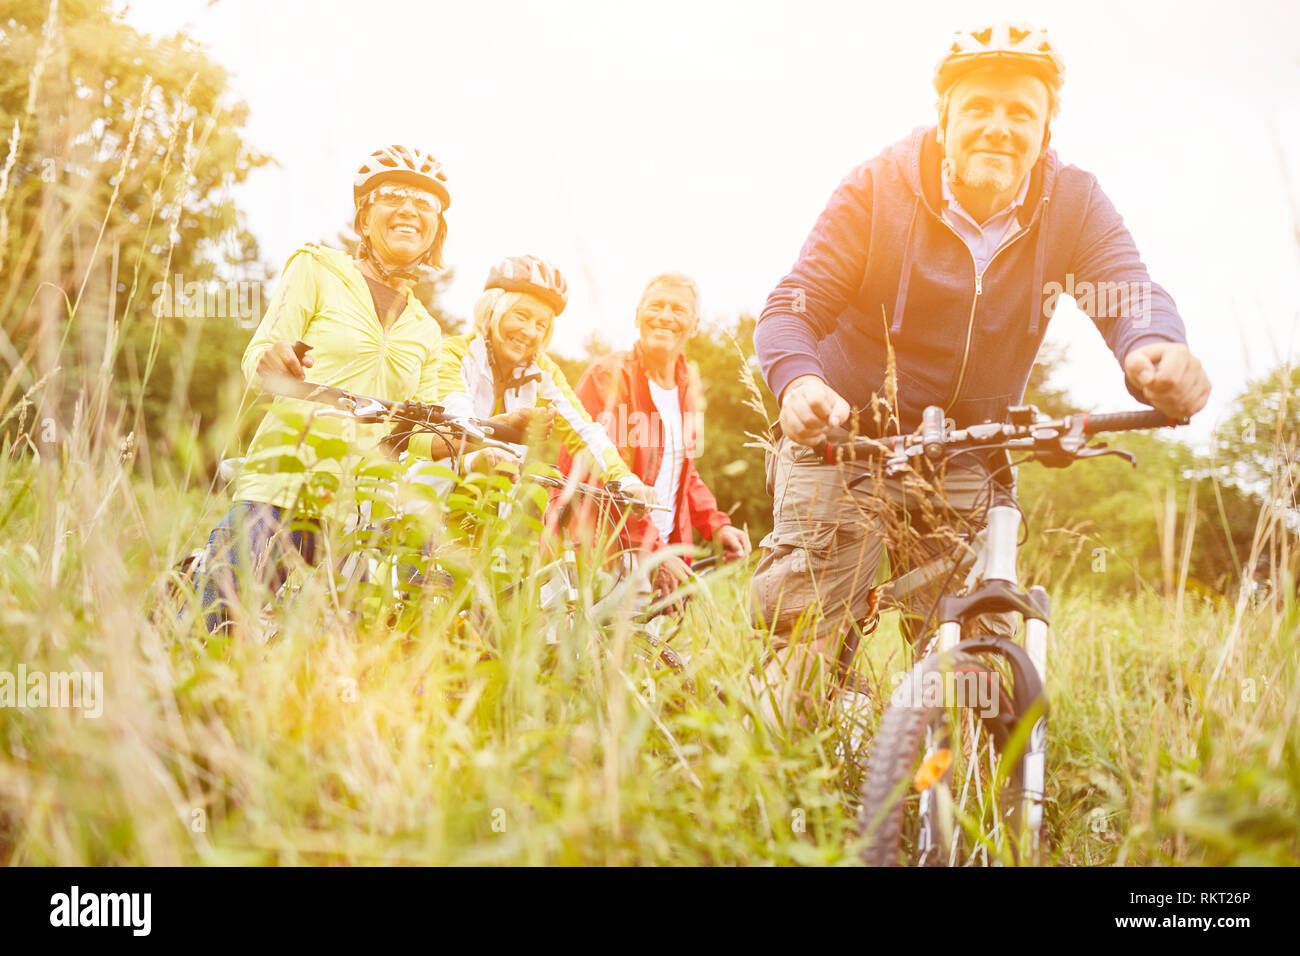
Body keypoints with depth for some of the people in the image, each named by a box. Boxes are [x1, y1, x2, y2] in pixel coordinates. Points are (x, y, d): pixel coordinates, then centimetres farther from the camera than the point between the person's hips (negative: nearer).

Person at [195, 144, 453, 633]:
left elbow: (424, 435, 16)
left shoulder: (425, 331, 22)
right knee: (215, 629, -14)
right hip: (281, 485, -4)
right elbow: (256, 359, -1)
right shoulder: (317, 269, 10)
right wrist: (271, 363, -26)